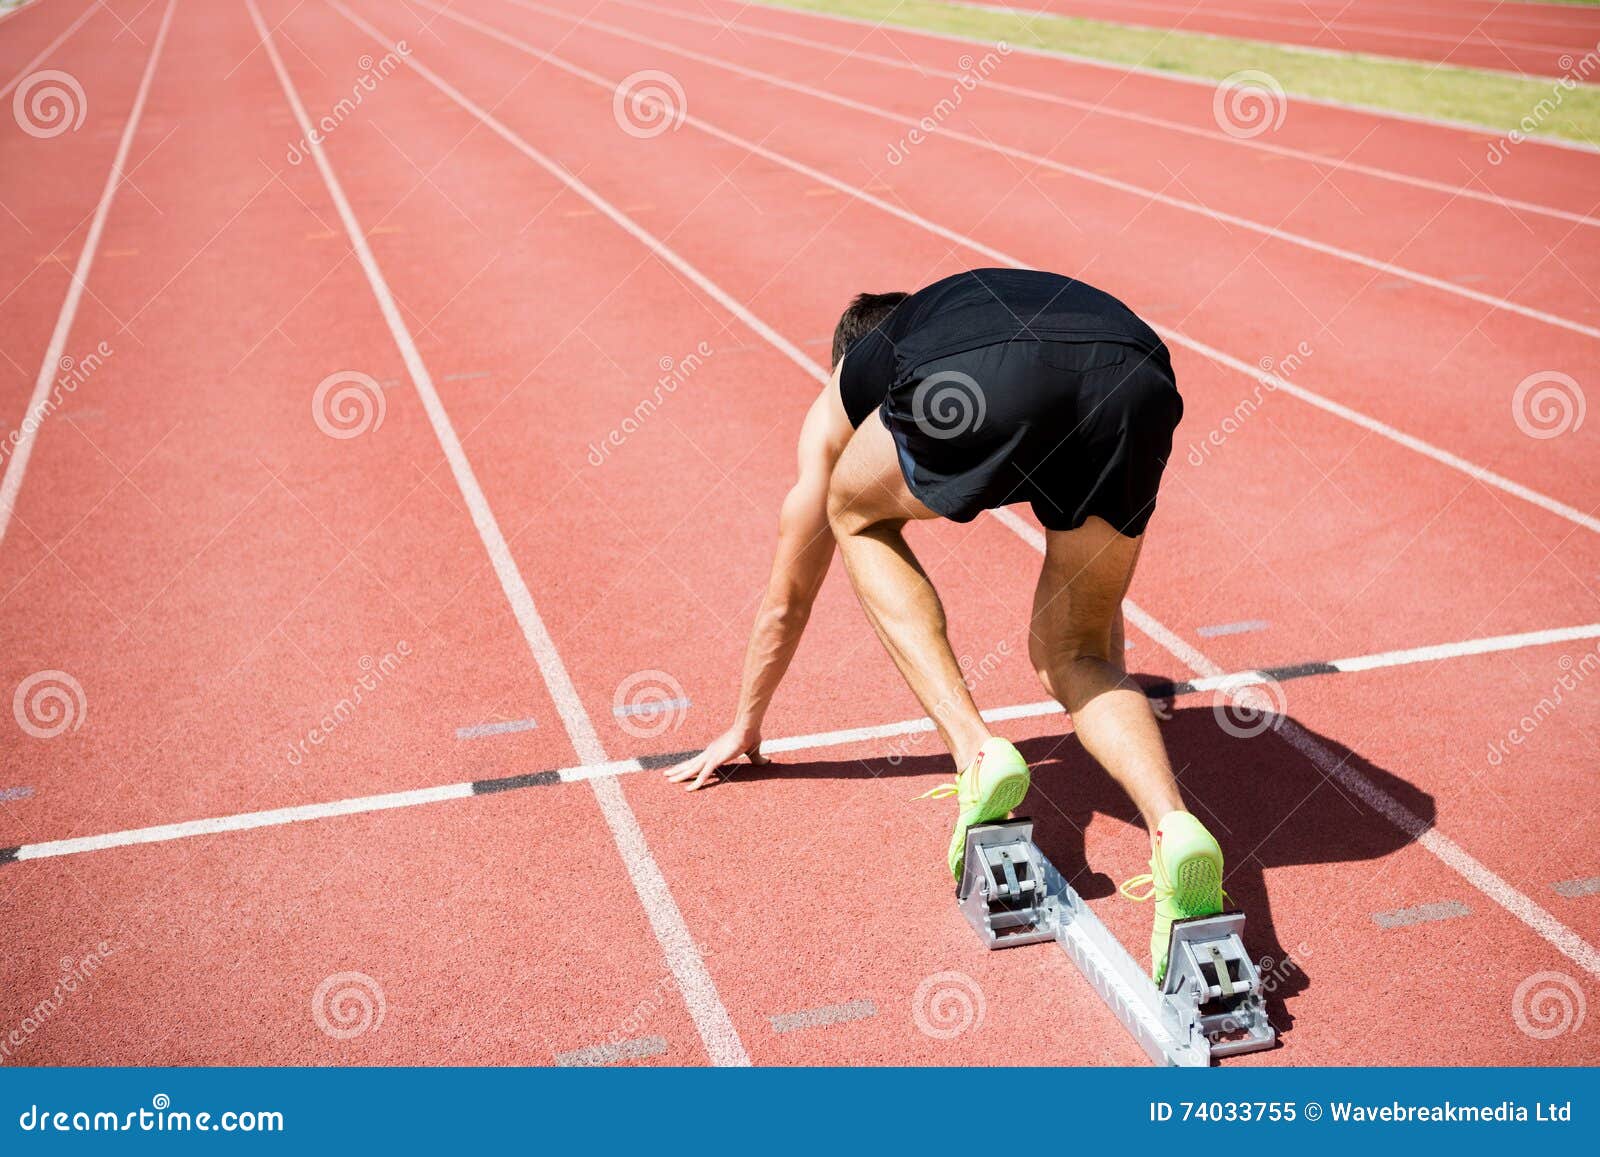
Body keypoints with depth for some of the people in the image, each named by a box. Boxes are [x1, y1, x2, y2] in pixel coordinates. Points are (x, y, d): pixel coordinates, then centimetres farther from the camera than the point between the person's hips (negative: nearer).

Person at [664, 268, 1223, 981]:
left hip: (978, 380, -3)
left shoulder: (844, 393, 39)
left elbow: (787, 597, 47)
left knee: (858, 517, 29)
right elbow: (1093, 591, 56)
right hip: (1135, 380, 4)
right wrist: (1106, 710, 70)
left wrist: (743, 729, 62)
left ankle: (976, 752, 14)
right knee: (1076, 653, 23)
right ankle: (1170, 824, -6)